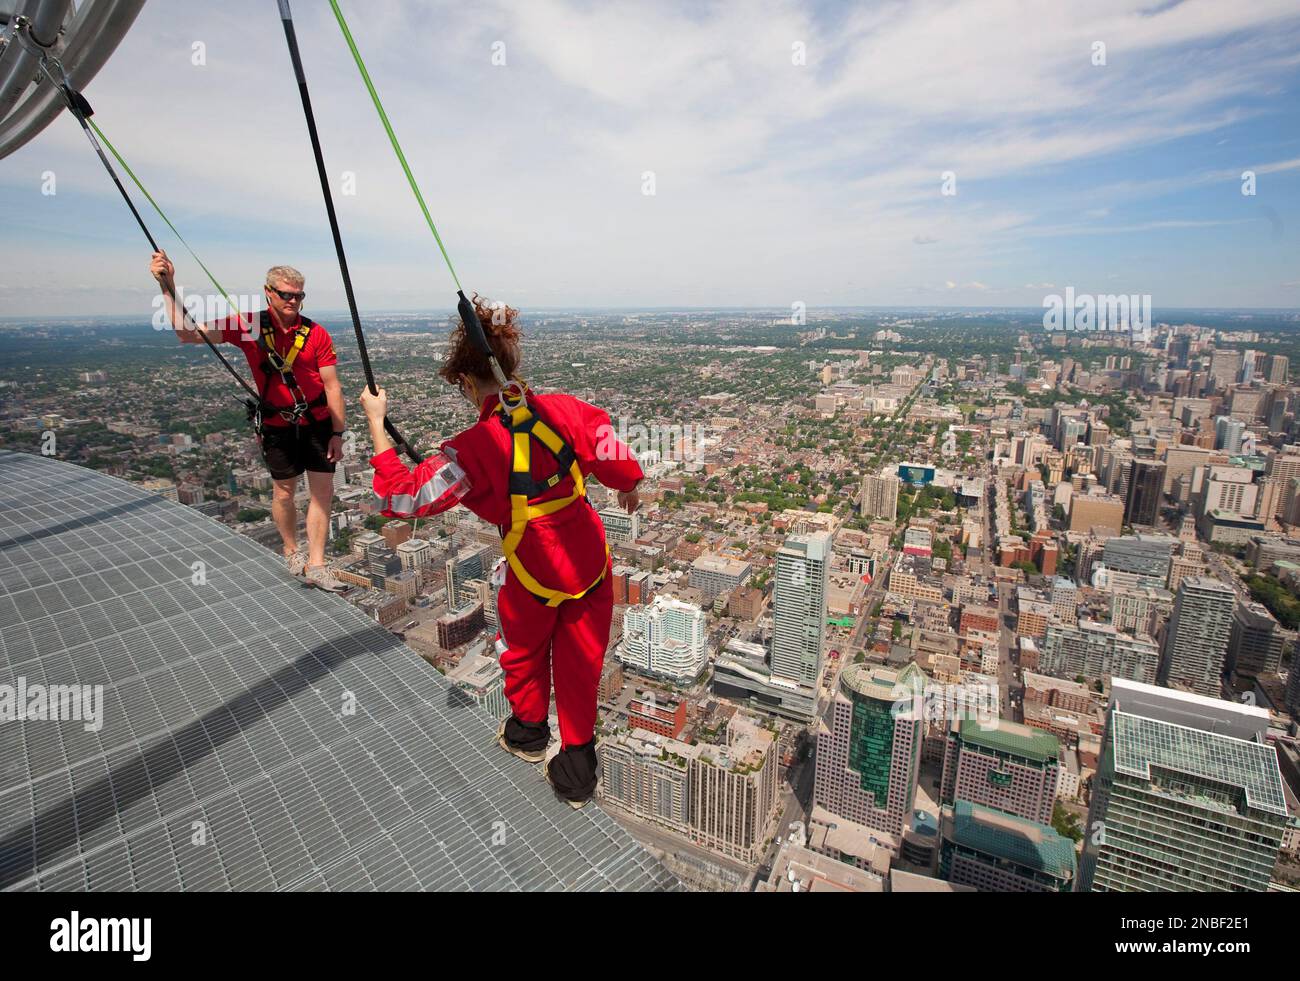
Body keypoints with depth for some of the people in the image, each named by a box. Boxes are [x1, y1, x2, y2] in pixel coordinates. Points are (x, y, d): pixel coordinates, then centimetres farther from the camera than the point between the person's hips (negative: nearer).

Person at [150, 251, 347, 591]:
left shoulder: (315, 333, -10)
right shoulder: (249, 326, -7)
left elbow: (333, 387, -8)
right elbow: (188, 333, -11)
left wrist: (338, 434, -8)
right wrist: (168, 286, -23)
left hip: (318, 423, 0)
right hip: (277, 426, 0)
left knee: (323, 492, 1)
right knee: (284, 491, 12)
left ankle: (316, 565, 10)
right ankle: (291, 552, 34)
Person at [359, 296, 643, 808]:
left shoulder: (474, 448, -20)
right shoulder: (560, 408, -9)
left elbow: (403, 494, -13)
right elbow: (614, 455, 2)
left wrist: (376, 421, -5)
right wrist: (629, 487, 23)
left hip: (534, 569, -3)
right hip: (591, 558, 4)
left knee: (524, 651, 27)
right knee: (580, 660, 18)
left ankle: (528, 732, 52)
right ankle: (577, 770, 32)